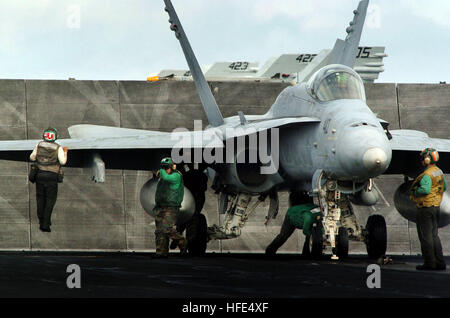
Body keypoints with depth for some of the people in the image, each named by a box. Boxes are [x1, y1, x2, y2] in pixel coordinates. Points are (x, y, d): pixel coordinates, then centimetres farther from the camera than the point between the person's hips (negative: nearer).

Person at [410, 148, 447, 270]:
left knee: (426, 236, -2)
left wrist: (415, 193, -16)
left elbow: (425, 189, -33)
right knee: (434, 235, 14)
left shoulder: (427, 175, -19)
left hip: (426, 208, -9)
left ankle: (429, 263, -1)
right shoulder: (439, 172, 9)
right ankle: (439, 262, 13)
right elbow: (444, 187, 22)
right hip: (436, 207, 9)